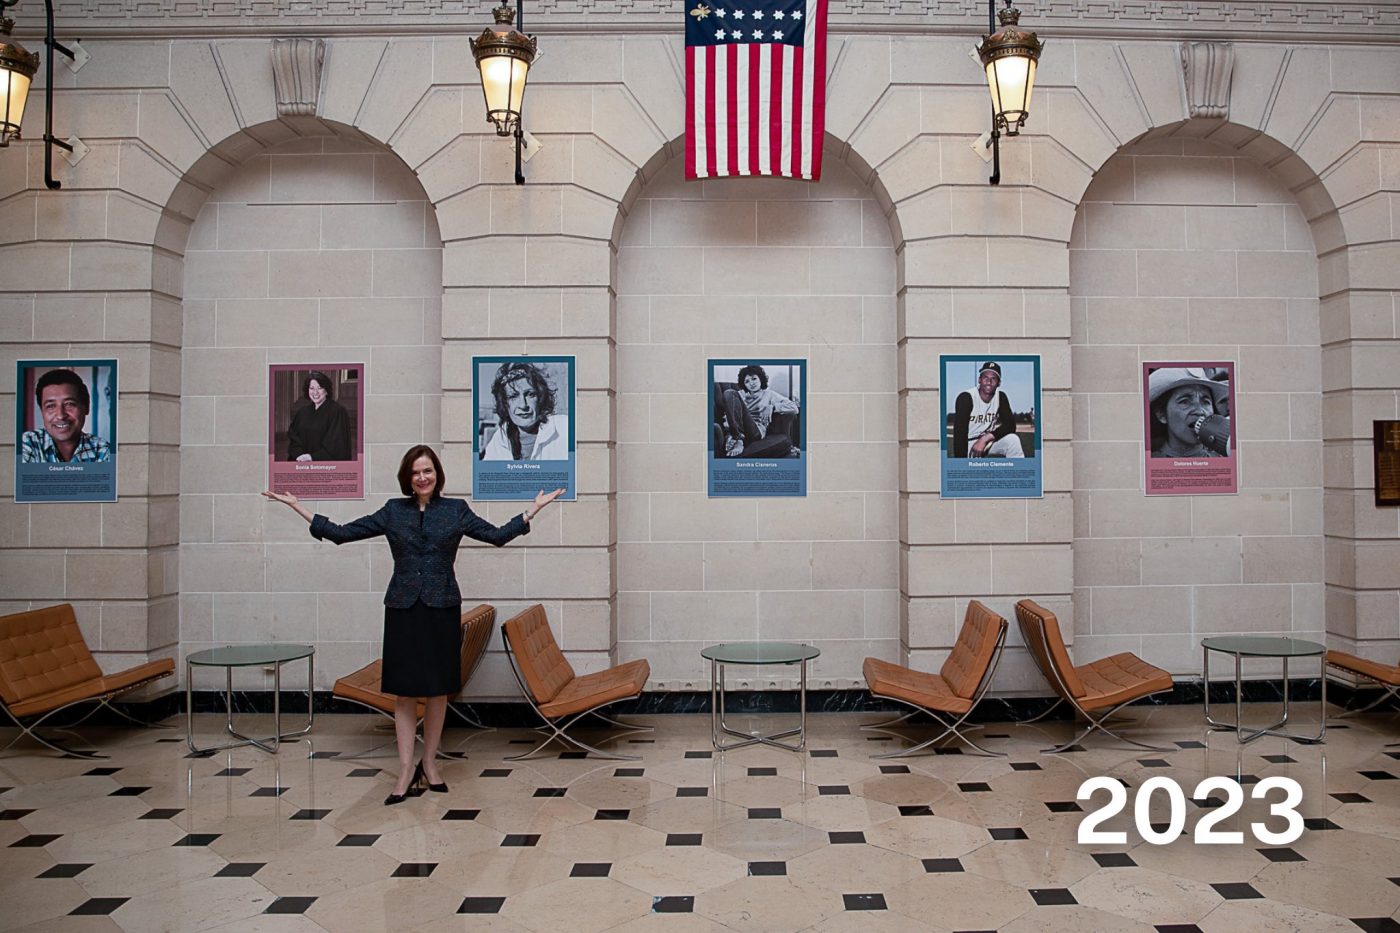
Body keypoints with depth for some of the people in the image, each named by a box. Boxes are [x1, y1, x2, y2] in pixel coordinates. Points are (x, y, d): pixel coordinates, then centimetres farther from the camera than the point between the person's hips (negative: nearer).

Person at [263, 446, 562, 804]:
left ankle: (429, 764, 22)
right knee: (404, 691, 1)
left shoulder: (456, 510, 4)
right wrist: (298, 508, 5)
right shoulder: (393, 511, 6)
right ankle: (407, 771, 7)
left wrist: (533, 509, -5)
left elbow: (497, 535, 0)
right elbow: (342, 533, 7)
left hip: (442, 609, 0)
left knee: (438, 690, 7)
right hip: (403, 609, 0)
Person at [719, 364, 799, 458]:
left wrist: (772, 407, -5)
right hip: (733, 428, 3)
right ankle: (737, 439, -32)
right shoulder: (740, 394, 30)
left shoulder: (769, 394, 23)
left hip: (756, 431, -2)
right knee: (729, 393, -20)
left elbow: (794, 408, 10)